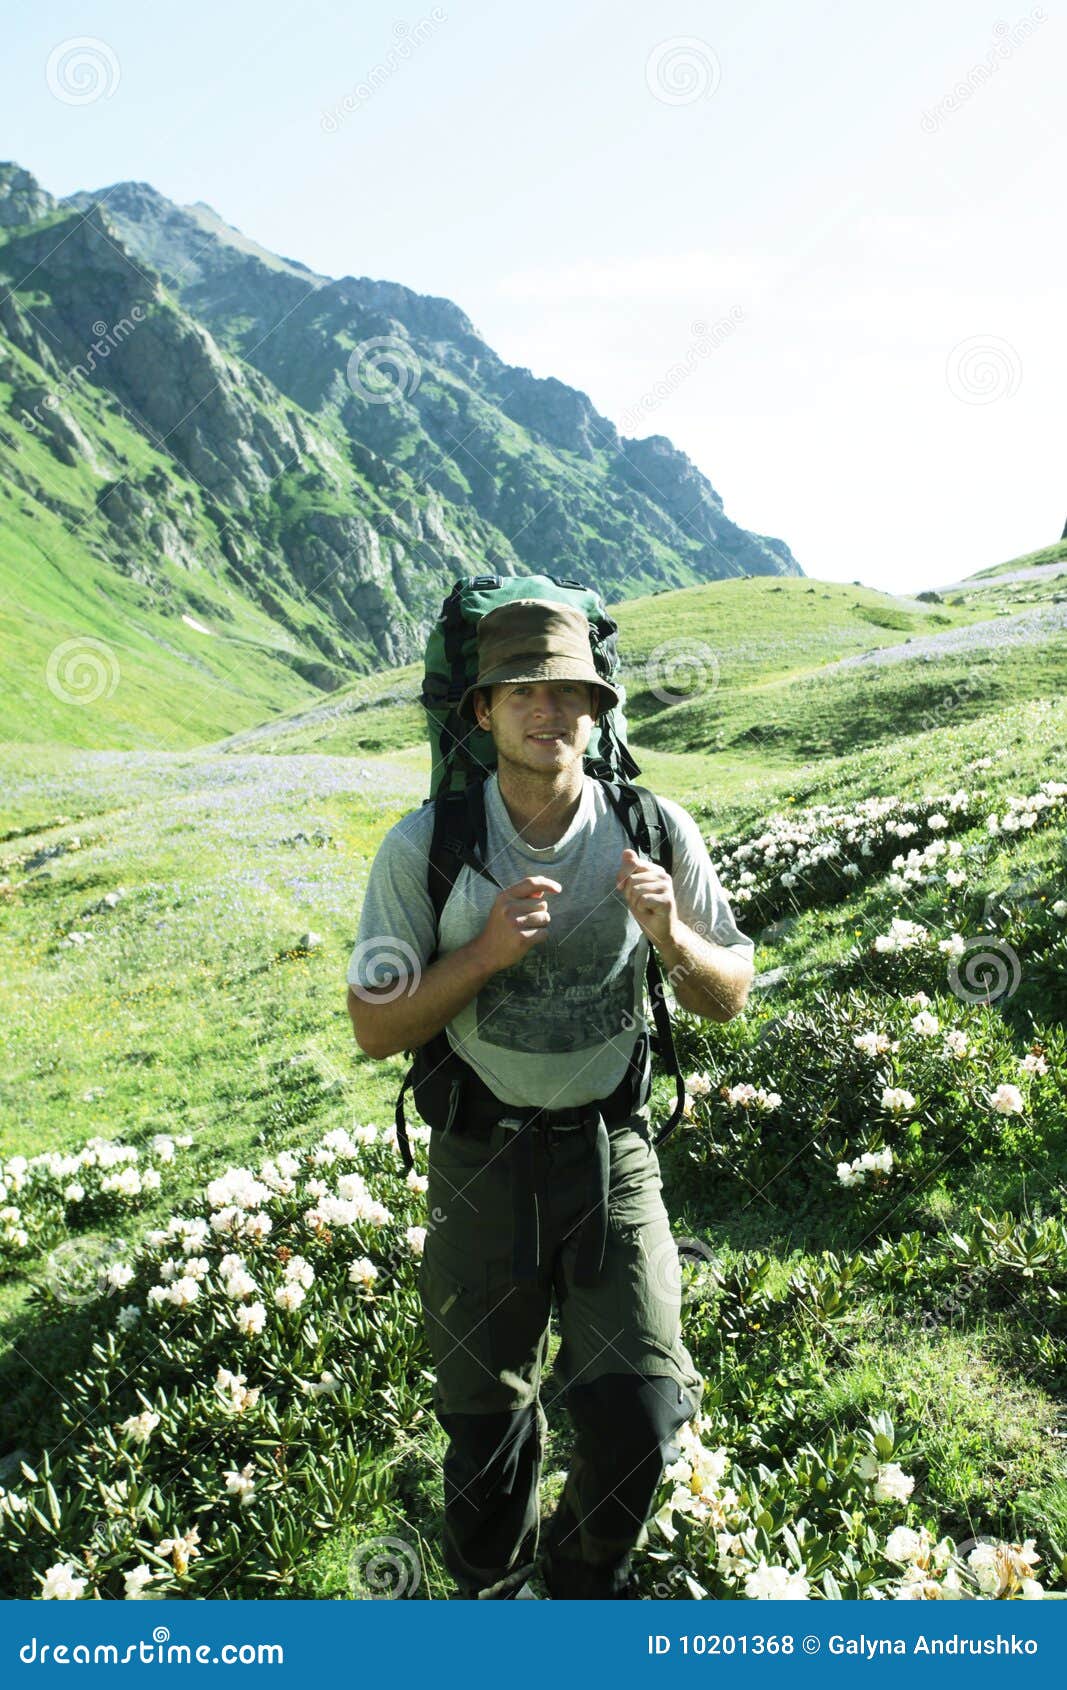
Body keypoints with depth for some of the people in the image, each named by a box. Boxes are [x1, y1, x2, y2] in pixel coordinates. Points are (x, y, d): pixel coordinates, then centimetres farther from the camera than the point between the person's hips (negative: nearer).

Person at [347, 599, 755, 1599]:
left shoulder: (652, 834, -7)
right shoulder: (425, 847, -11)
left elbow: (728, 999, 2)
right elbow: (374, 1029, -7)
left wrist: (671, 939, -20)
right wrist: (485, 952, -22)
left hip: (611, 1151, 1)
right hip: (482, 1159, 0)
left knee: (637, 1420, -2)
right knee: (486, 1424, 11)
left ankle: (585, 1583, 34)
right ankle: (490, 1589, 46)